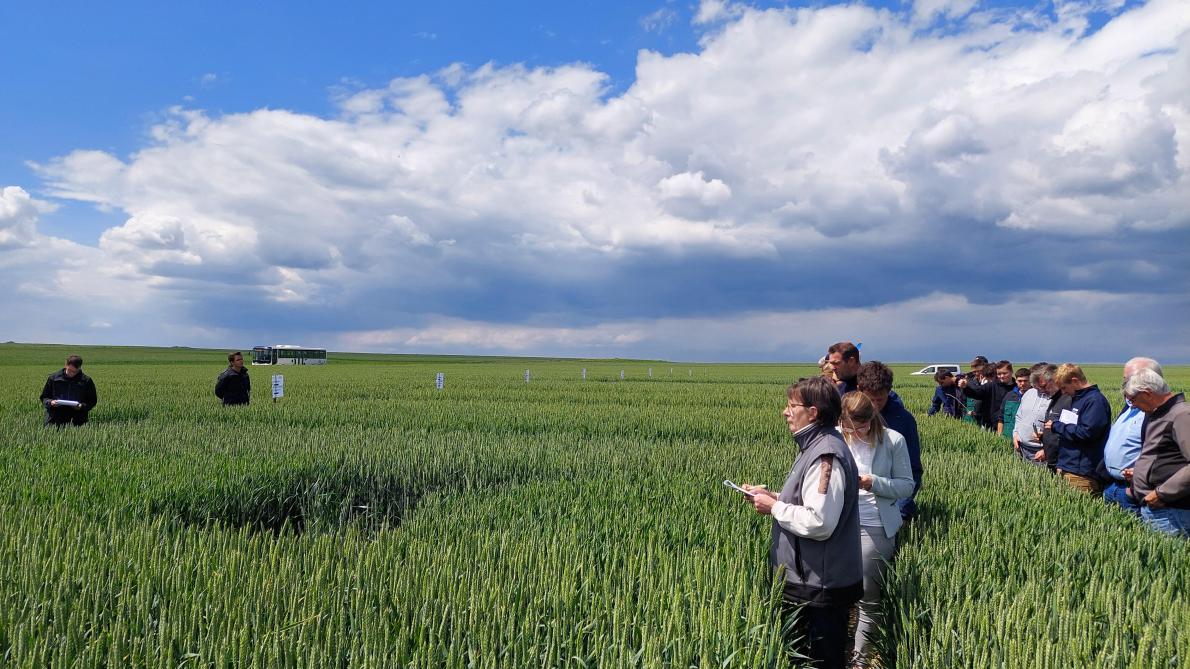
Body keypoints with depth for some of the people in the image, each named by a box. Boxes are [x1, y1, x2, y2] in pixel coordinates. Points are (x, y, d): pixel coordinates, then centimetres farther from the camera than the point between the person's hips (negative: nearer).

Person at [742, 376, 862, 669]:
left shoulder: (827, 455, -23)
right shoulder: (816, 446, 10)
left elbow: (819, 523, -29)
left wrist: (774, 508, -17)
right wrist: (773, 496, 6)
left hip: (820, 590, -10)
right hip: (809, 581, 10)